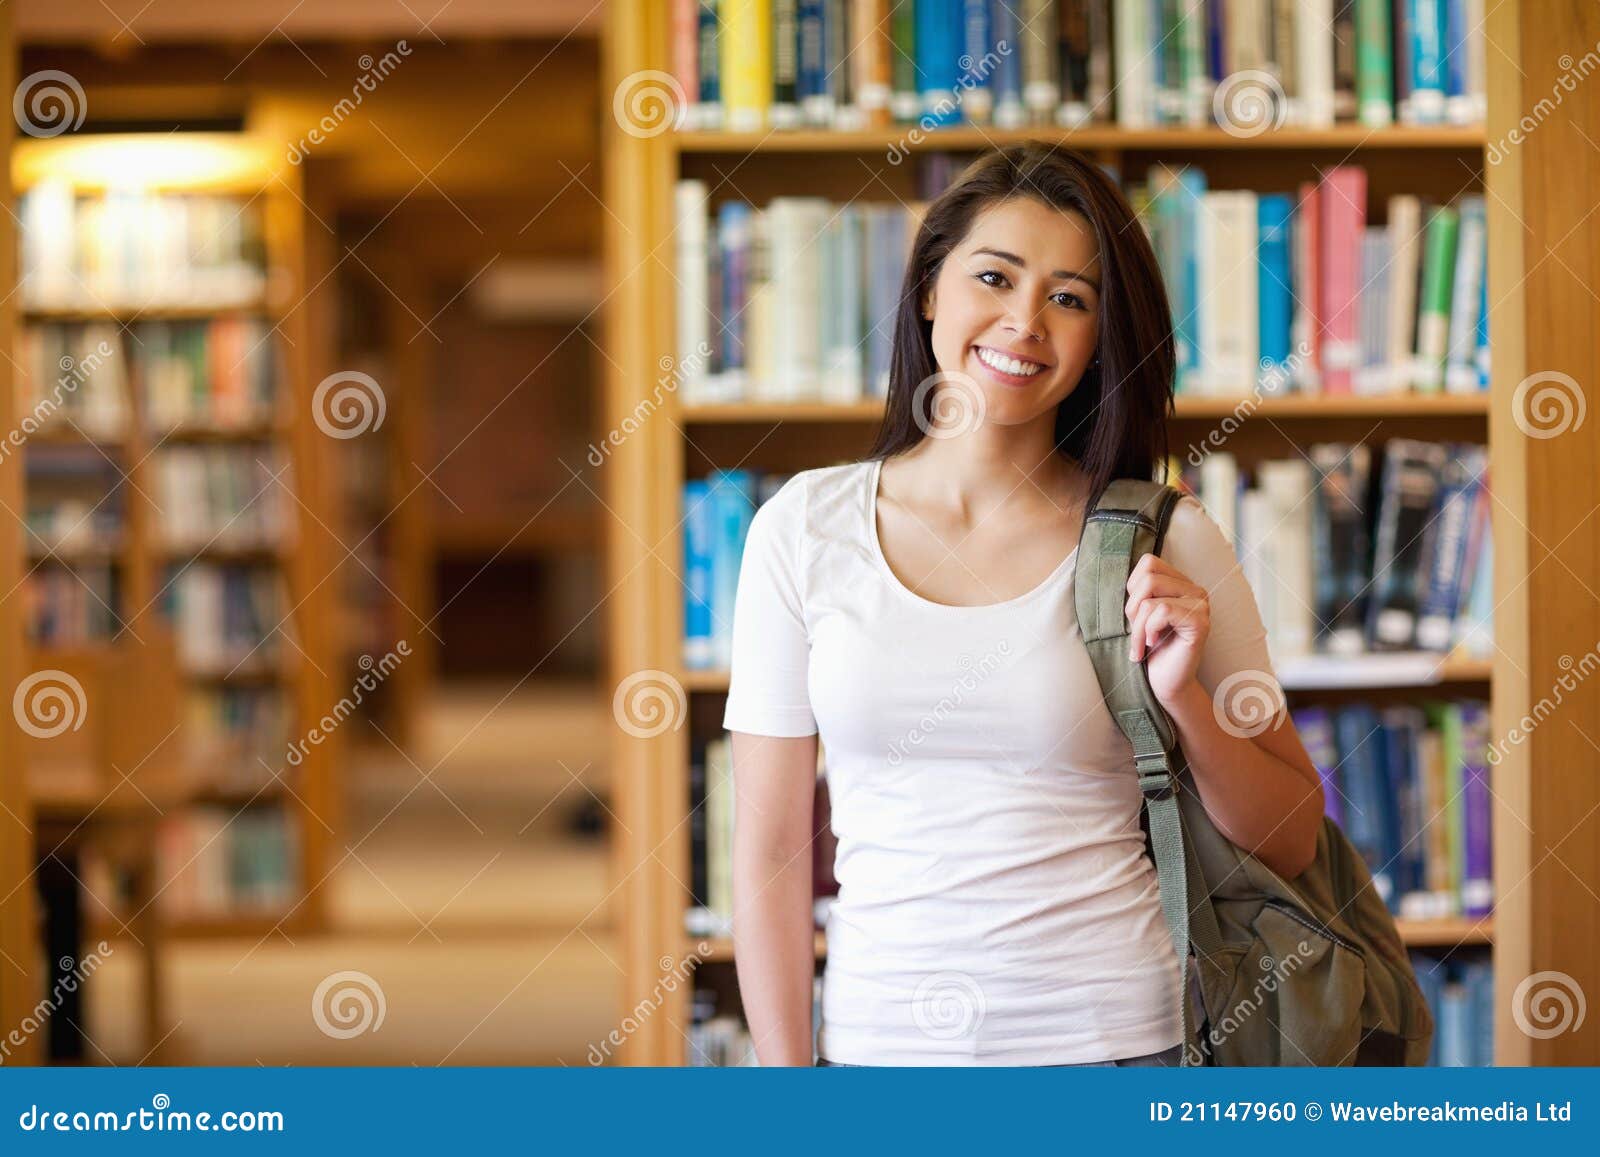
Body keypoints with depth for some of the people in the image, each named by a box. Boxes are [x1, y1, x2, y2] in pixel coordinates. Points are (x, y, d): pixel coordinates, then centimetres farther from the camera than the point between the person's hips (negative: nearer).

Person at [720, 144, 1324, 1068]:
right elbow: (772, 851, 3)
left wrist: (1185, 700, -13)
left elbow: (1291, 844, 3)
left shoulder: (1165, 546, -2)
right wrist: (786, 1076, -2)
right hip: (879, 1039, 1)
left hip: (1113, 1037, -1)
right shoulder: (804, 529, 1)